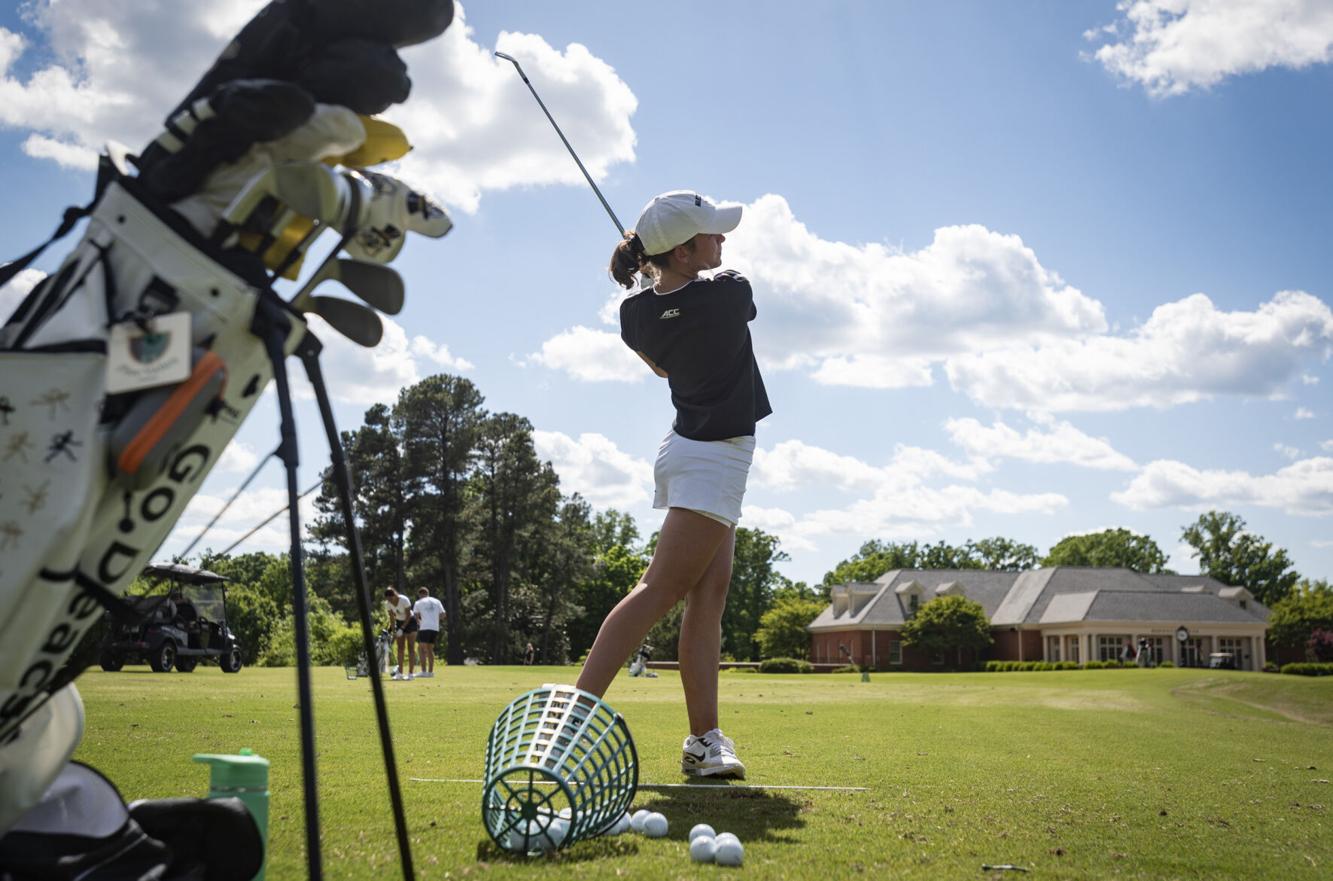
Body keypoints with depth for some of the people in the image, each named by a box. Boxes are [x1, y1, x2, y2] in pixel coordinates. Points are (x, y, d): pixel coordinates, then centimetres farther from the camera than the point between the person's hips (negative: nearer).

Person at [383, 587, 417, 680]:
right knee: (400, 648, 0)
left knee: (411, 648, -9)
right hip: (399, 622, 5)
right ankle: (399, 673, 0)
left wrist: (402, 629, -24)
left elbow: (408, 616, -21)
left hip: (410, 622, -5)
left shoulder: (404, 600, -27)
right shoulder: (387, 604, -12)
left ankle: (411, 673, -12)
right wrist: (394, 632, -11)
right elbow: (392, 618, -5)